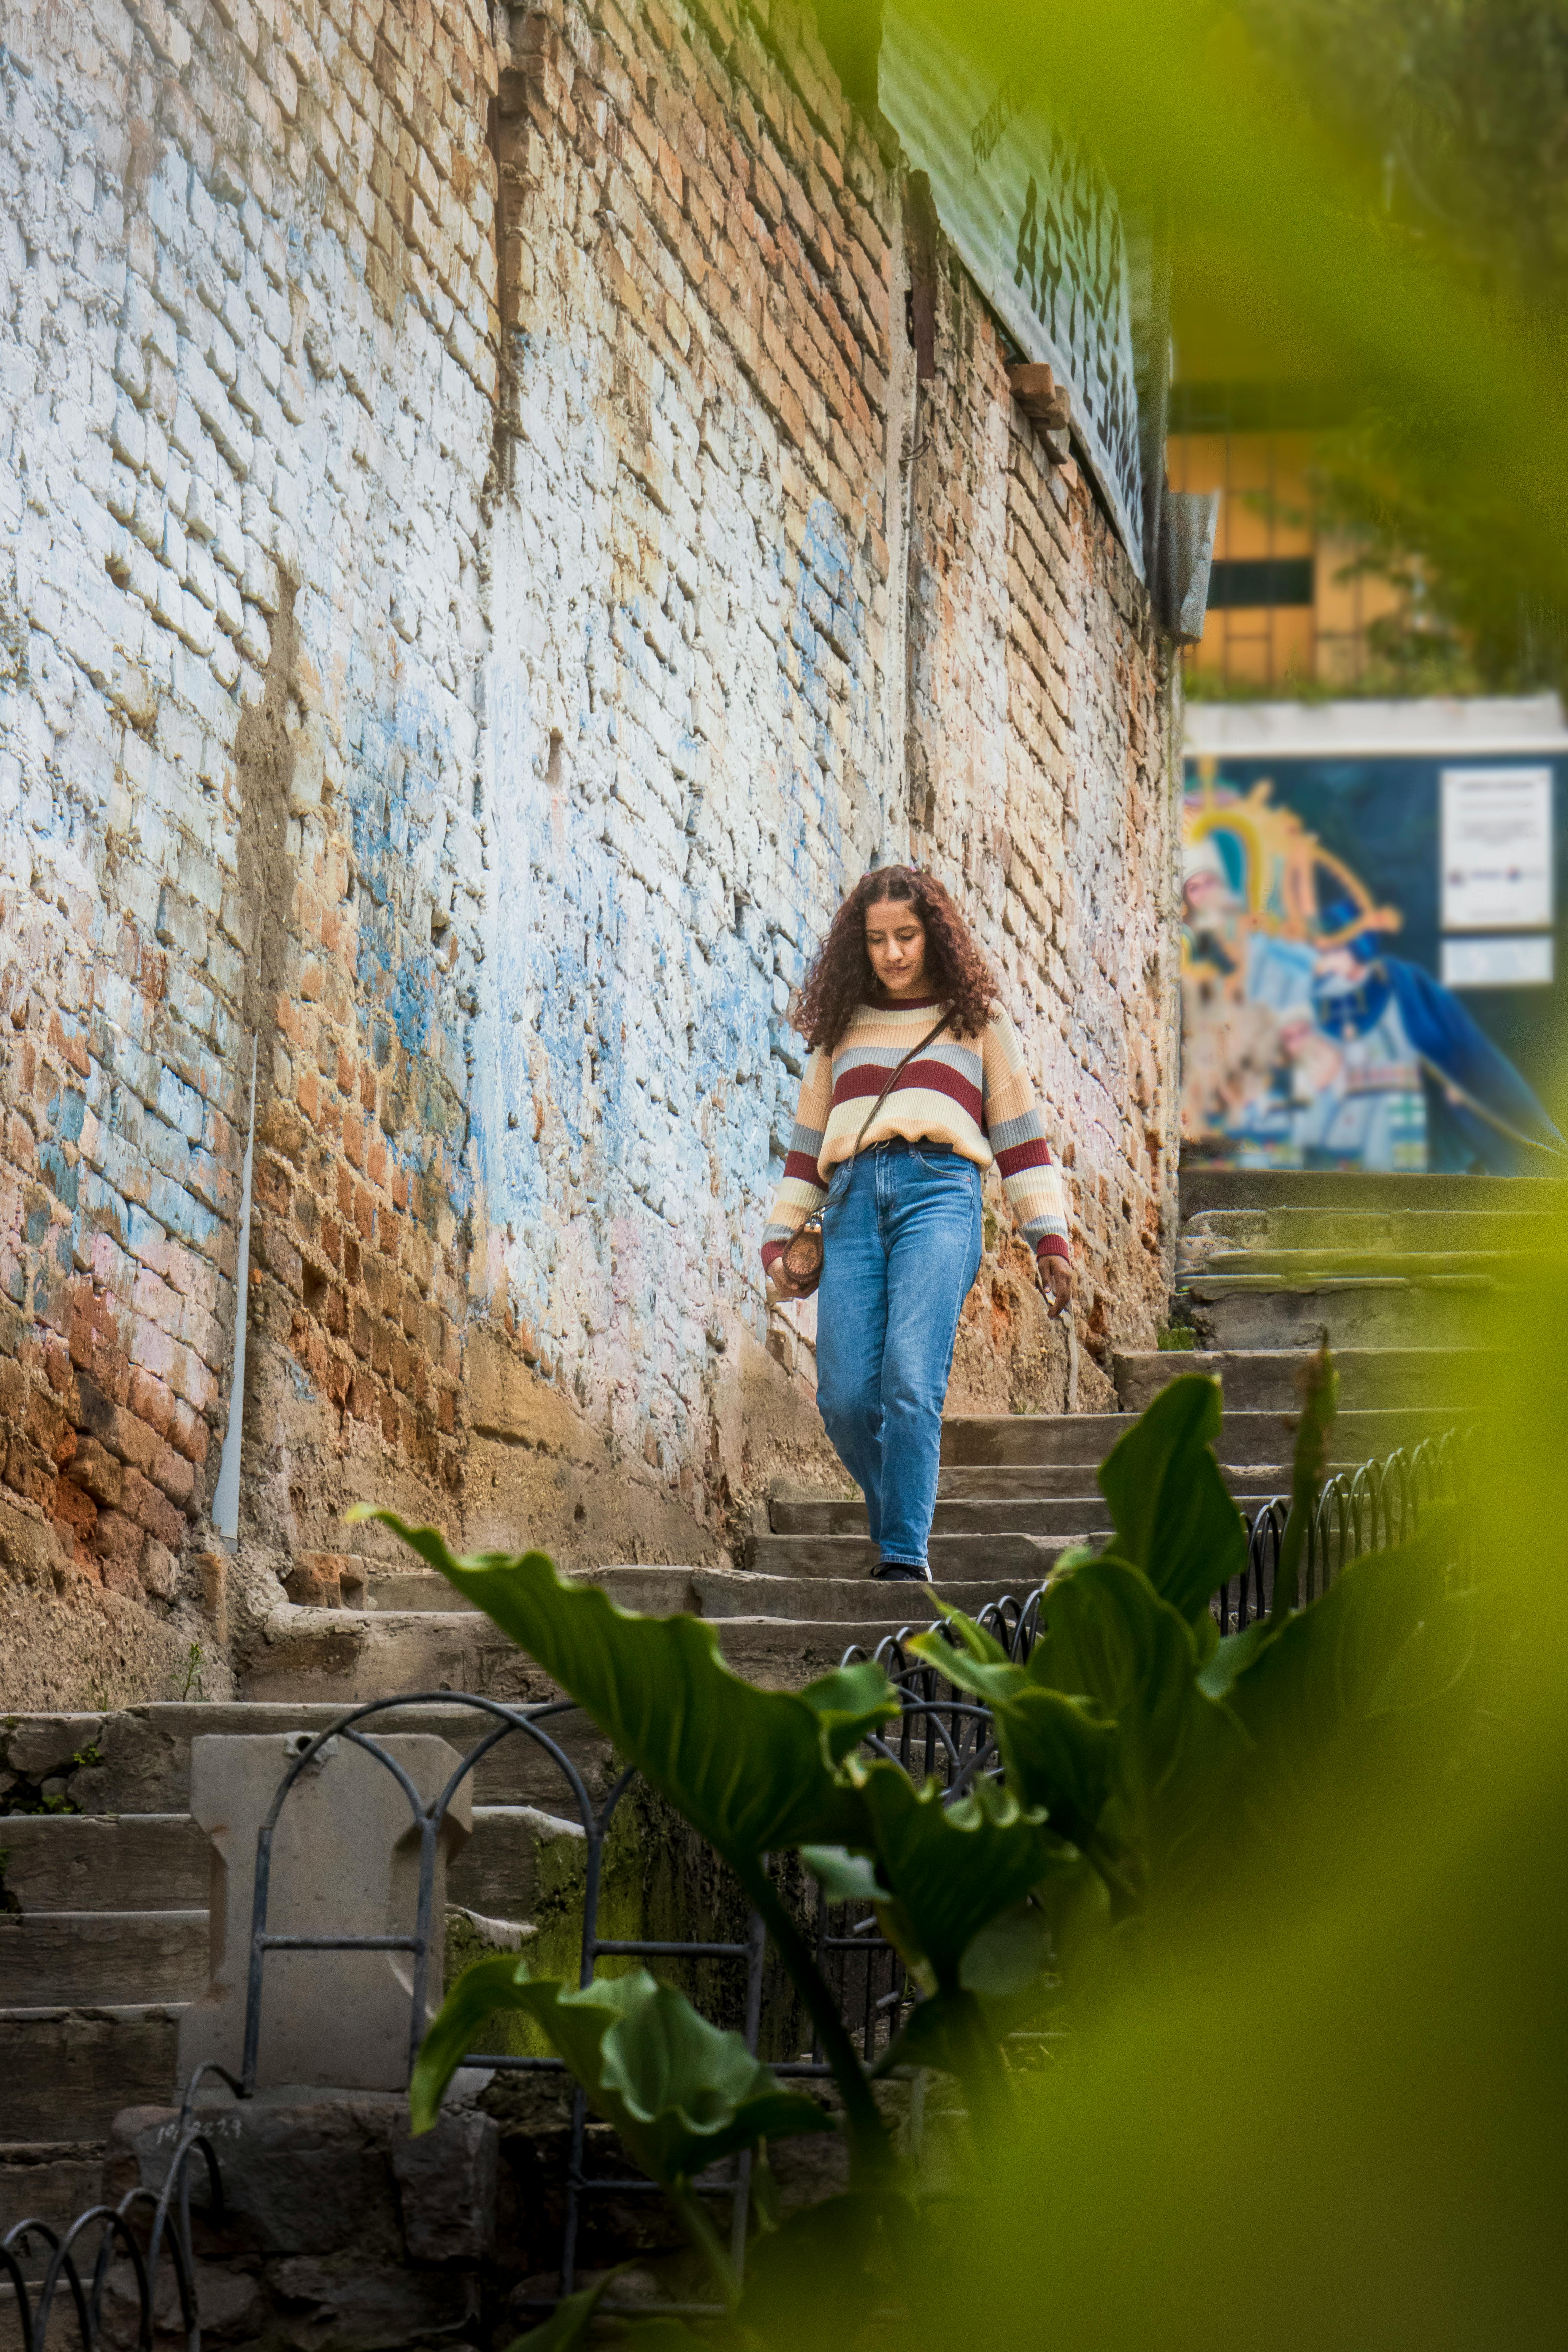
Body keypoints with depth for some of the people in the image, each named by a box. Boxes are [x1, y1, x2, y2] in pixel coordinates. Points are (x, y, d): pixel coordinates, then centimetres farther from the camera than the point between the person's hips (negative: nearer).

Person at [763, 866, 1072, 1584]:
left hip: (939, 1193, -3)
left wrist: (1050, 1236, 7)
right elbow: (809, 1140, 26)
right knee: (845, 1397, -10)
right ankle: (895, 1517, 14)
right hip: (854, 1201, 3)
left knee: (911, 1381, -21)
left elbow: (1020, 1135, 15)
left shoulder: (977, 1020, 19)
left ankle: (906, 1554, -21)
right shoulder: (842, 1028, 25)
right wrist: (781, 1236, 17)